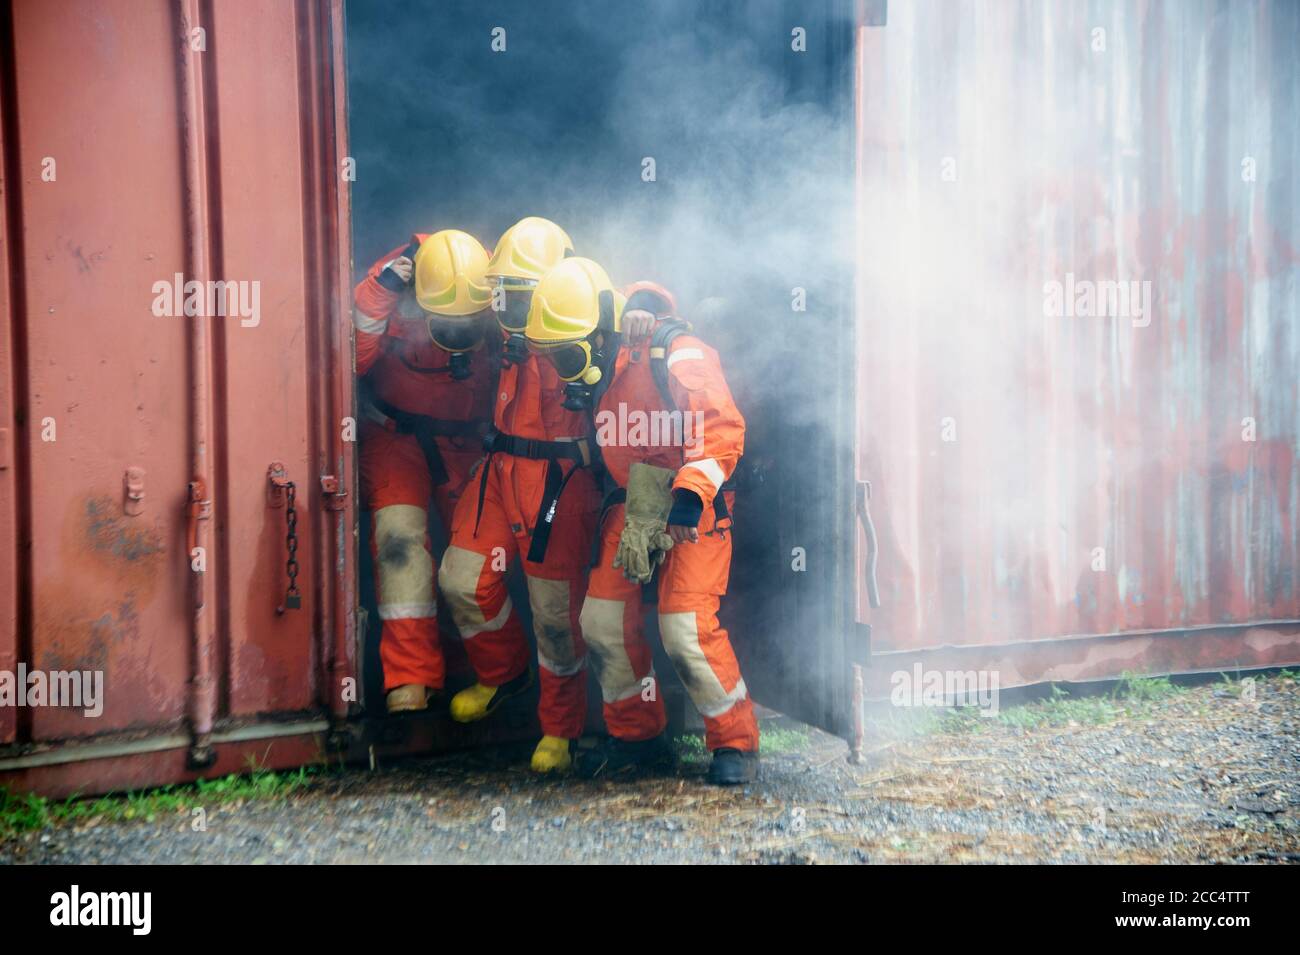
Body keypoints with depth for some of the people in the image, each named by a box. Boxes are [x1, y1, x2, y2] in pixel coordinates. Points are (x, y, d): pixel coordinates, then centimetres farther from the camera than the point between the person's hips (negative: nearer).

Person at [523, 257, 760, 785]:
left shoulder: (676, 355, -21)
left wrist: (689, 493, -35)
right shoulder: (595, 367, 2)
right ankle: (638, 736, 22)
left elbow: (723, 430, -25)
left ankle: (735, 743, 3)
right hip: (634, 502, 8)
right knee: (602, 619, 4)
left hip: (693, 505, -7)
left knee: (687, 629, -16)